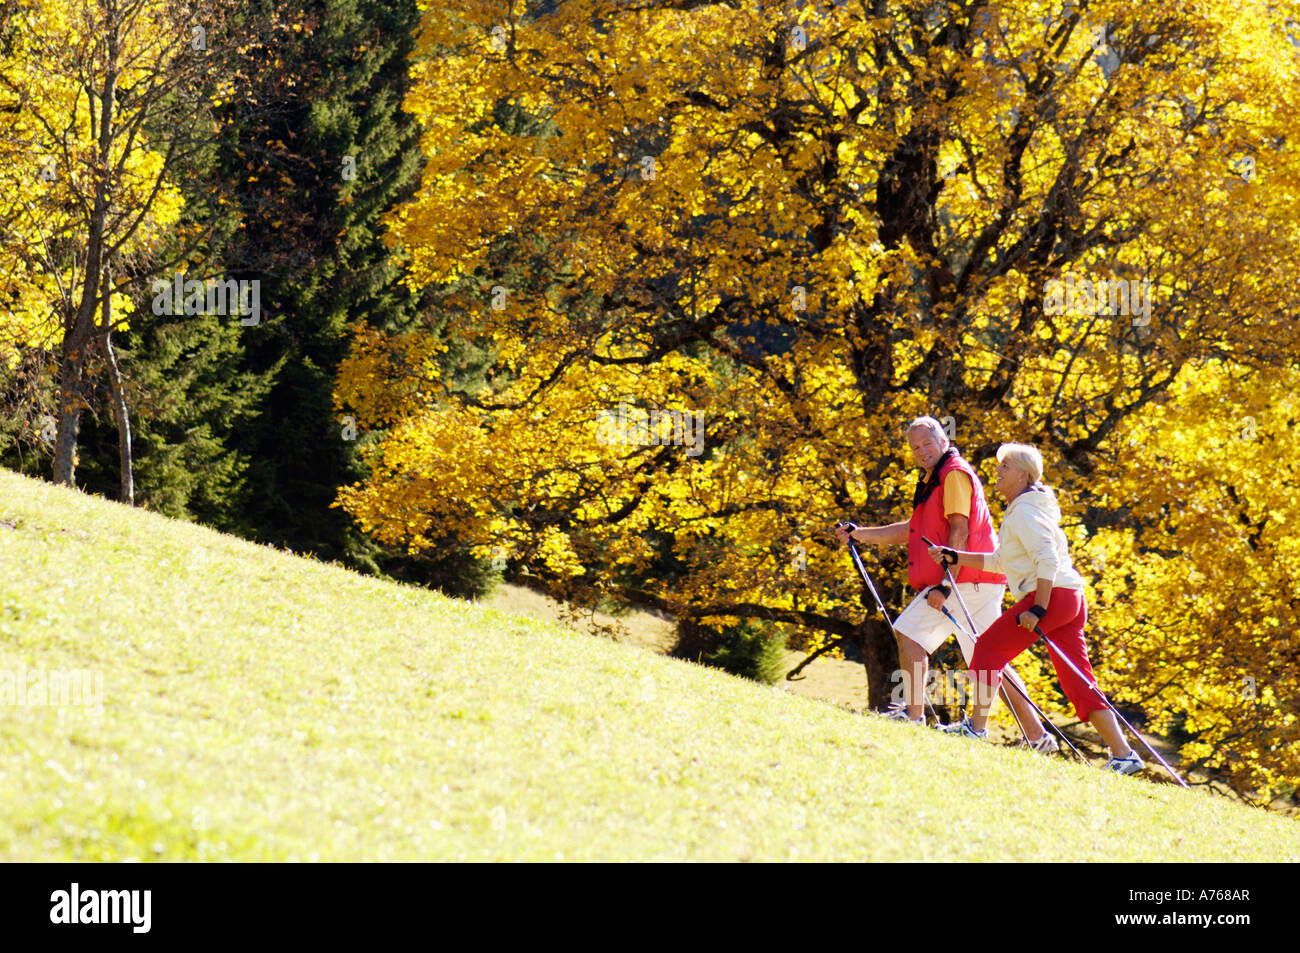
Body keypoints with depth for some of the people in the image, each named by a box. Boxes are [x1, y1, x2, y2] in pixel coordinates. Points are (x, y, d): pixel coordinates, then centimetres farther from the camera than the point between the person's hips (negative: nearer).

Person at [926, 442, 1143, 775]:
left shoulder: (1025, 513, -7)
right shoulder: (1018, 512, 24)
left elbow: (1048, 559, -18)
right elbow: (1000, 561, 31)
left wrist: (1038, 609, -23)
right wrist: (955, 557, 26)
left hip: (1053, 594, -10)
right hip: (1072, 598, 10)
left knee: (989, 647, -2)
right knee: (1077, 682, 6)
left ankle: (976, 726, -3)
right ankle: (1123, 754, -1)